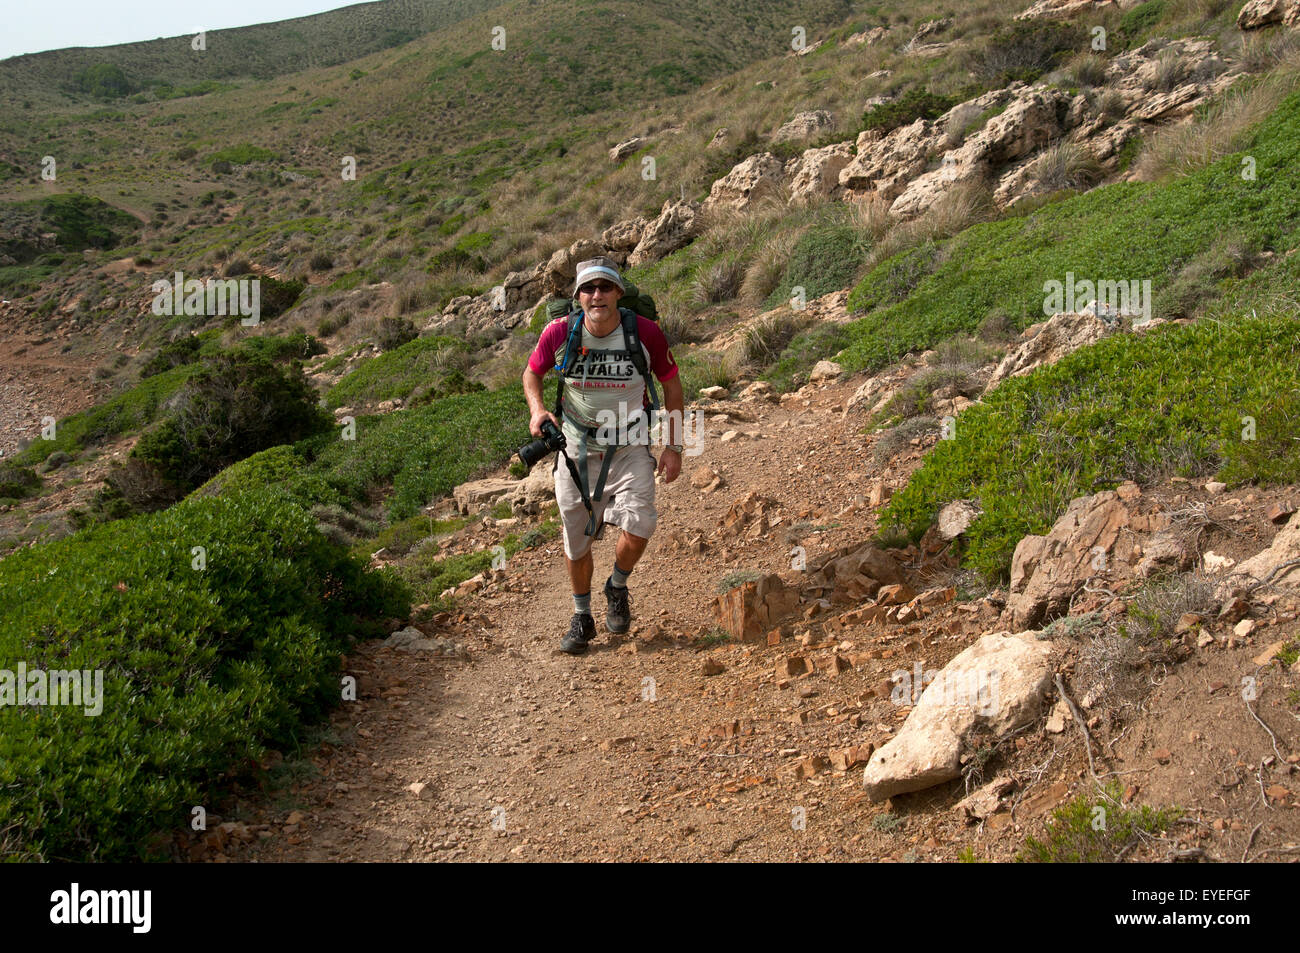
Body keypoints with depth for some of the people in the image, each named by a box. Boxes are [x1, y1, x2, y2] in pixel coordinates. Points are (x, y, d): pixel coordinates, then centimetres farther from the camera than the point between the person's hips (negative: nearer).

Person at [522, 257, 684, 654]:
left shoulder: (645, 332, -16)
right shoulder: (559, 333, -14)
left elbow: (671, 383, -1)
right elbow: (532, 372, 6)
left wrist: (673, 447, -2)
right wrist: (536, 409, -14)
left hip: (629, 447, -1)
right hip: (577, 447, 2)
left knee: (639, 524, -22)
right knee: (576, 540, 9)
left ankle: (618, 587, 10)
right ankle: (581, 618, 33)